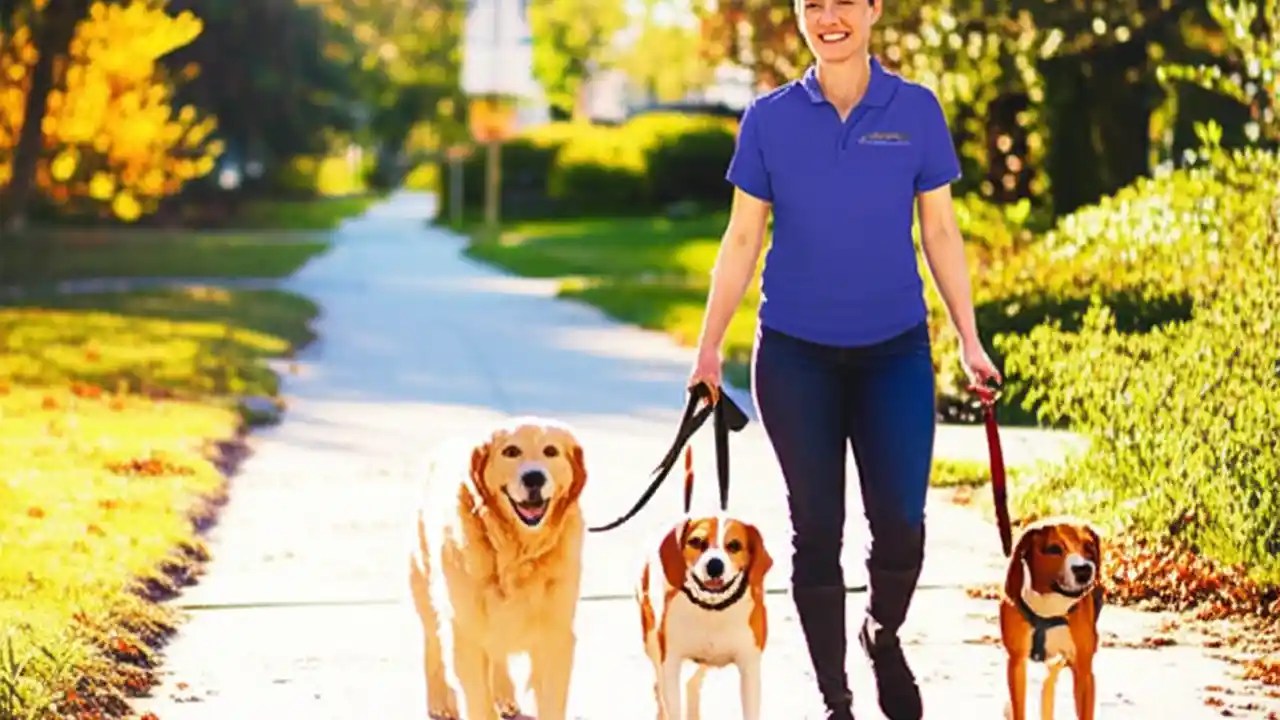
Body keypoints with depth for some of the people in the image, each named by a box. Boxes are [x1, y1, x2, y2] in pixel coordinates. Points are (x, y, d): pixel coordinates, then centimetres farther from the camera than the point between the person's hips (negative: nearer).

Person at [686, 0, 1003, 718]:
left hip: (895, 350, 0)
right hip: (796, 356, 0)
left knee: (901, 523, -9)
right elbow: (742, 240, 5)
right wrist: (709, 350, 3)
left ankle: (884, 636, 23)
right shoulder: (770, 117, 1)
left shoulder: (917, 109, 0)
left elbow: (941, 232, 5)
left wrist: (971, 341, 1)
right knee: (817, 531, 3)